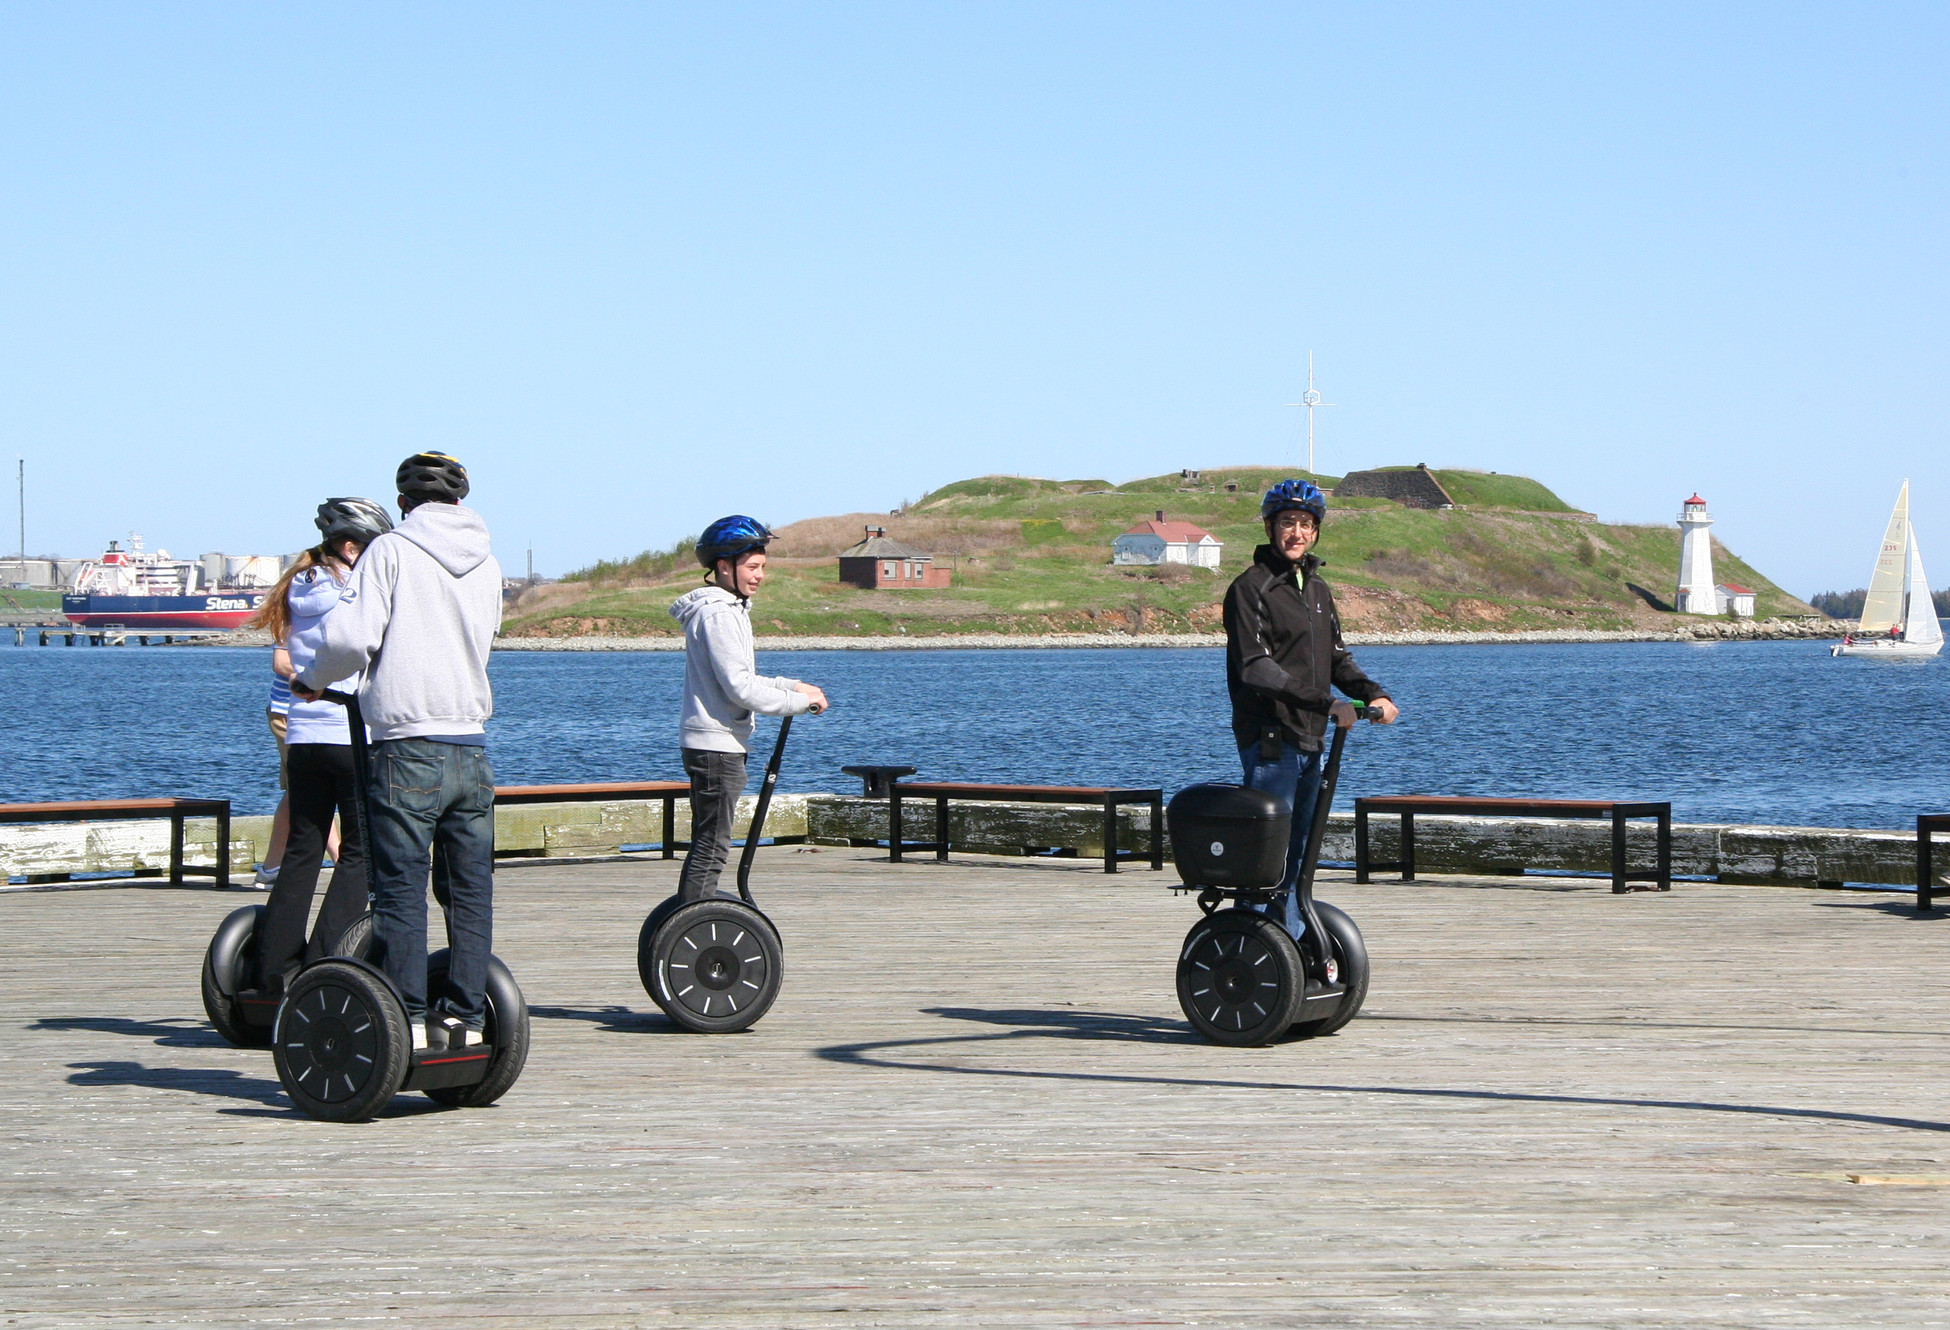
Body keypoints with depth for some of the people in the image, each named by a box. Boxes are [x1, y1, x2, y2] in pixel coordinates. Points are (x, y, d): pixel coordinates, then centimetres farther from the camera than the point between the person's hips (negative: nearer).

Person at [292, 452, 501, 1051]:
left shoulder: (391, 551, -4)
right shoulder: (486, 564, 12)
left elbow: (350, 638, -14)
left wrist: (312, 680, 6)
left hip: (409, 750, -5)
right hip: (472, 750, 5)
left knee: (401, 888, -1)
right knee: (471, 890, 10)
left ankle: (408, 1020, -4)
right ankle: (466, 1016, 10)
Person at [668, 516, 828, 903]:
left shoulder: (728, 609, 18)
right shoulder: (718, 613, -15)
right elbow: (740, 689, -20)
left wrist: (792, 686, 13)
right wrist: (800, 701, -12)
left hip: (715, 745, 11)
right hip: (716, 746, -11)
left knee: (707, 845, 14)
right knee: (711, 847, -10)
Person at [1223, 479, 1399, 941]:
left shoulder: (1316, 588, 18)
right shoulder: (1251, 587, -8)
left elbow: (1335, 656, 21)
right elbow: (1255, 668, -17)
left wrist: (1372, 693, 1)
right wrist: (1325, 703, -23)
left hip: (1309, 739, 8)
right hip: (1269, 741, -8)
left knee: (1297, 853, 13)